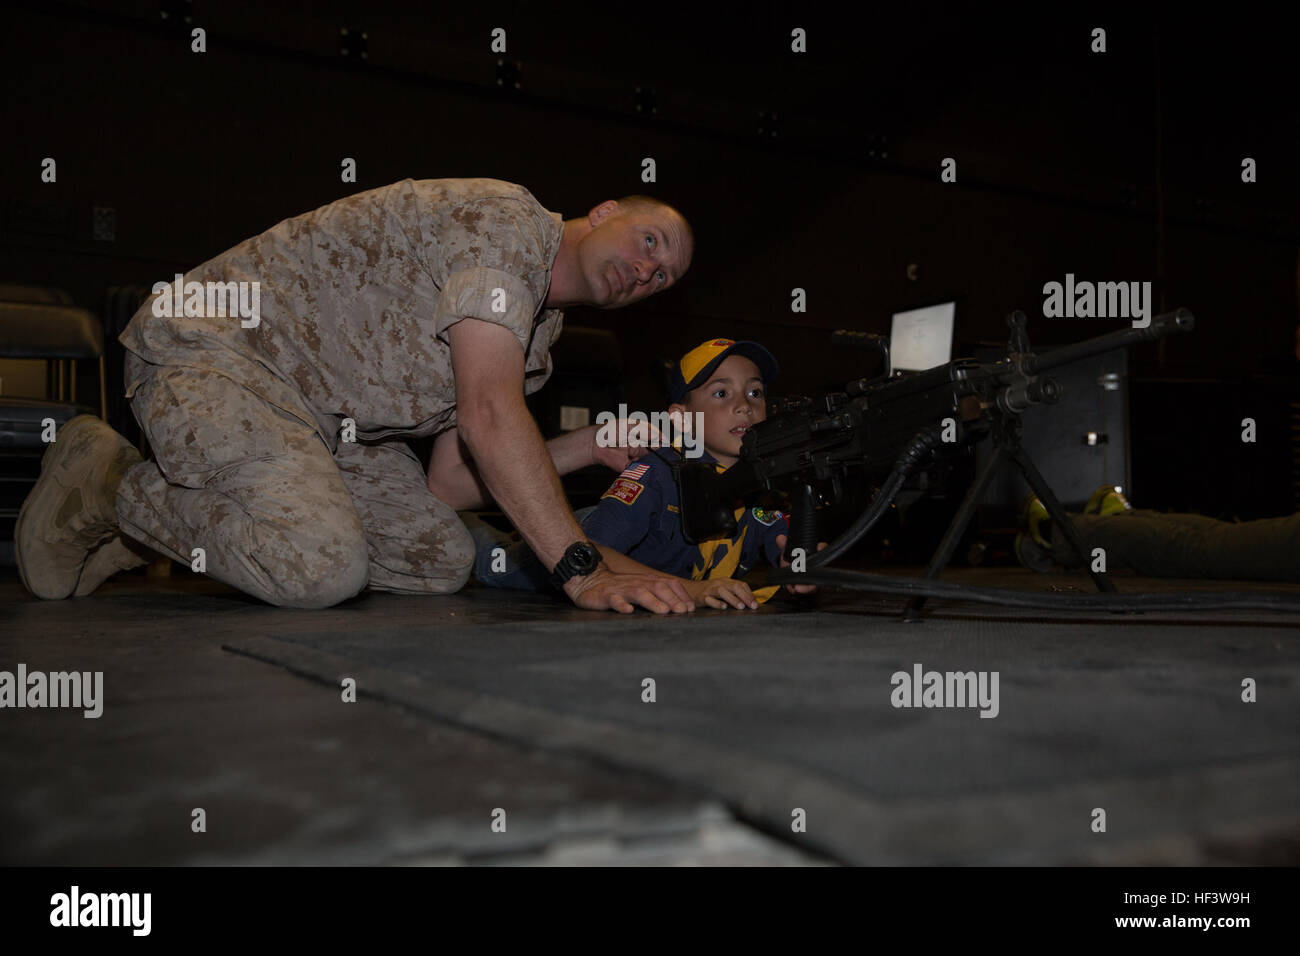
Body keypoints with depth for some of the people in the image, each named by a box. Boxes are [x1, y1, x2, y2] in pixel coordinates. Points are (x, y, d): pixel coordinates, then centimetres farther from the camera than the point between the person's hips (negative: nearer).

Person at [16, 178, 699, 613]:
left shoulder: (539, 326, 12)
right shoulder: (503, 220, -16)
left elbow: (445, 487, 7)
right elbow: (488, 414, -30)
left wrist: (585, 450, 1)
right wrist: (583, 573, -33)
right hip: (213, 353, -10)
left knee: (441, 559, 1)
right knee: (323, 567, -31)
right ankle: (111, 483, -2)